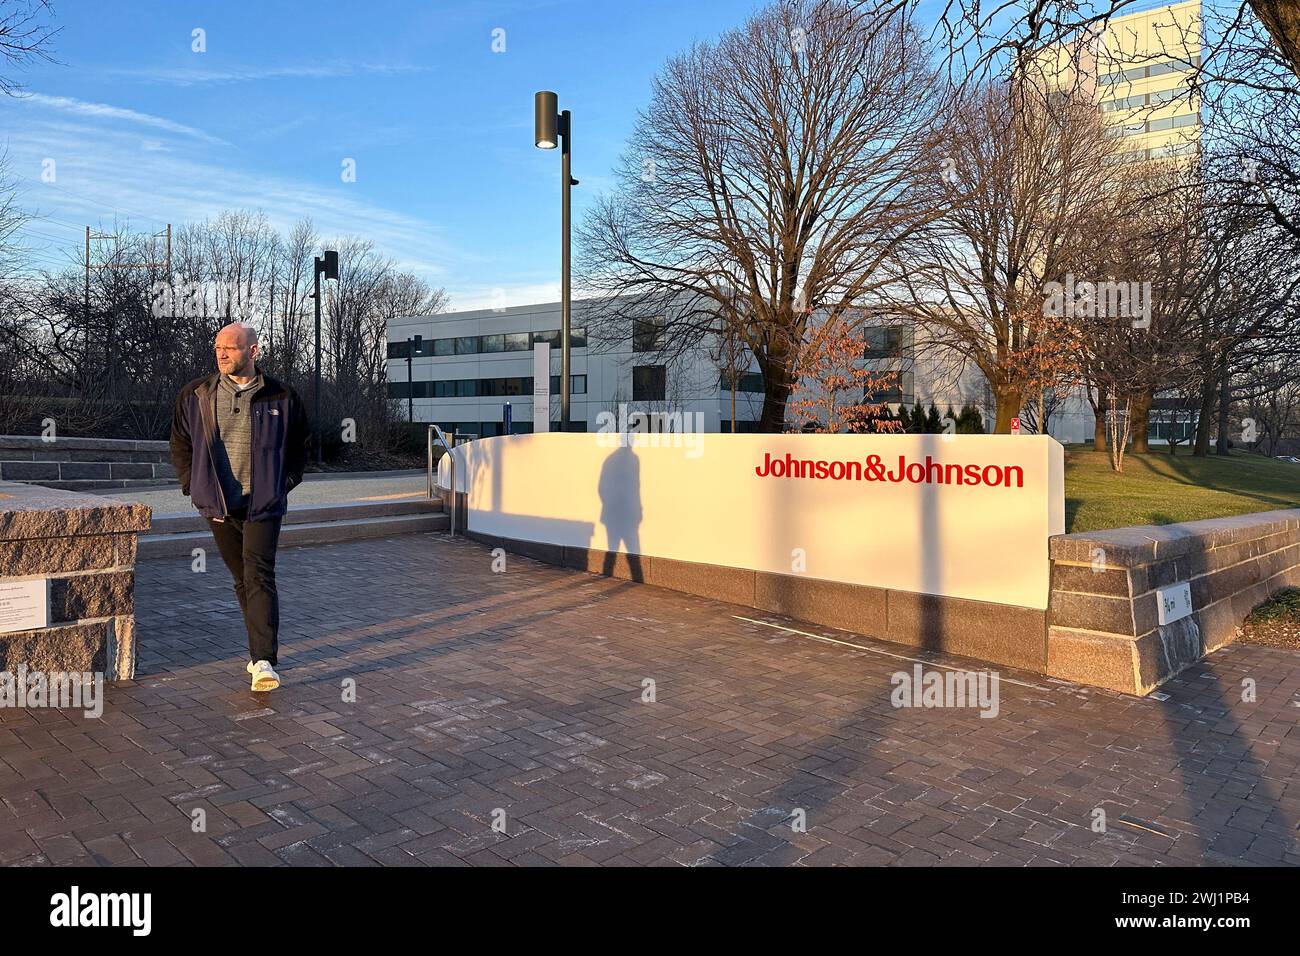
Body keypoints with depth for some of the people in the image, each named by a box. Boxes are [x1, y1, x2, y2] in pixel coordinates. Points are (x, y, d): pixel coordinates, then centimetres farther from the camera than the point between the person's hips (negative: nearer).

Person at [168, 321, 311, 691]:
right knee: (242, 580, 12)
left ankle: (263, 661, -14)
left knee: (259, 576, -12)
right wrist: (192, 484, 7)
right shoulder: (195, 396, 3)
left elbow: (301, 443, 11)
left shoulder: (280, 397, -1)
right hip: (218, 505, 3)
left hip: (263, 504, -3)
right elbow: (180, 443, 16)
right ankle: (262, 648, 25)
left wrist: (285, 481, 4)